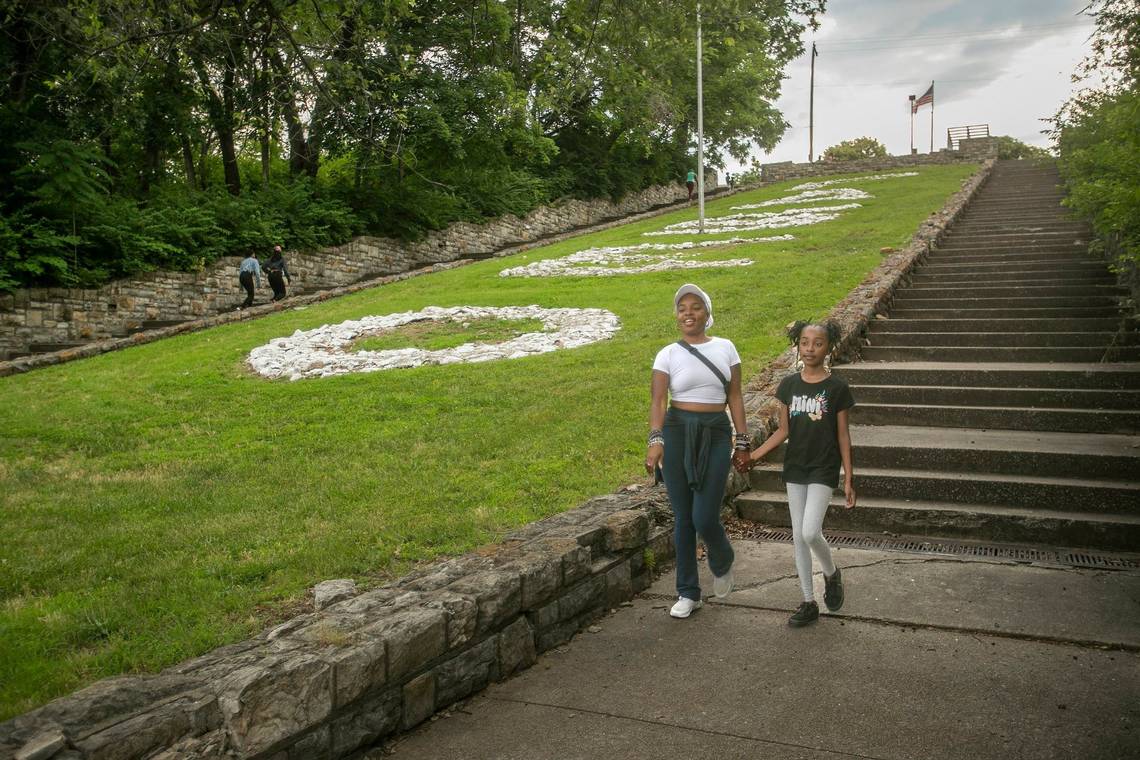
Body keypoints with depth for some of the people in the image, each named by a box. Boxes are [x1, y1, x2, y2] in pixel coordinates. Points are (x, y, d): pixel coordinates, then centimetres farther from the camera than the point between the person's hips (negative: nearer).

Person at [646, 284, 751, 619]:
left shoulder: (725, 348, 5)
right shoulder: (668, 354, 0)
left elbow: (734, 397, 7)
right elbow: (658, 401, -10)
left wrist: (742, 441, 4)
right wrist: (655, 440, -26)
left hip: (716, 434, 0)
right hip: (678, 432, 0)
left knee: (705, 518, -7)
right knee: (683, 518, 6)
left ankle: (722, 564, 28)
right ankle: (688, 593, 21)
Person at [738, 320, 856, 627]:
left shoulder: (837, 388, -7)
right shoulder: (789, 384, 2)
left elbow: (843, 435, -3)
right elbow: (784, 430, 6)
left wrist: (849, 478, -5)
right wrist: (754, 455, -2)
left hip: (823, 470, -4)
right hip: (795, 468, 4)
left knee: (810, 532, -16)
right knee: (798, 536, 6)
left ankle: (831, 574, 17)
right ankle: (809, 603, 17)